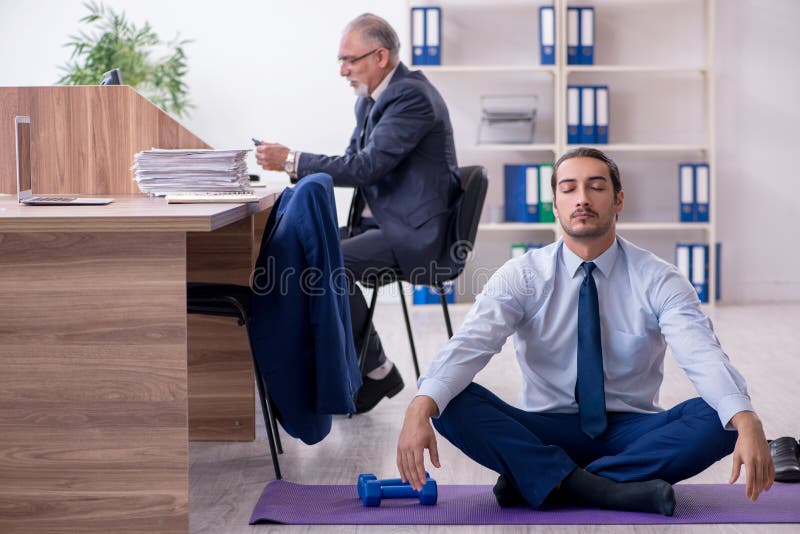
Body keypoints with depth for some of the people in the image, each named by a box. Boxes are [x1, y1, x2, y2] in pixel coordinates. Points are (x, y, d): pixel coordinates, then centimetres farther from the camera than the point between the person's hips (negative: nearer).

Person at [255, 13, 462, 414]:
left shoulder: (412, 96, -17)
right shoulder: (370, 100, 13)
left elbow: (367, 166, -24)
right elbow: (353, 161, 17)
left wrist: (293, 161, -20)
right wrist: (299, 170, -2)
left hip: (413, 233, -10)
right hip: (379, 223, 10)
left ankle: (376, 370, -10)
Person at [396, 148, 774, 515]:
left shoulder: (658, 280, -4)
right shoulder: (522, 276, -3)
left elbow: (703, 356, -20)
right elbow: (469, 345, -18)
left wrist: (746, 421, -41)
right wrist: (421, 407, -39)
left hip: (631, 432, 0)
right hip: (545, 431, 0)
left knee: (720, 418, -28)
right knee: (453, 403, -25)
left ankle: (534, 480, -28)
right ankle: (602, 489, -34)